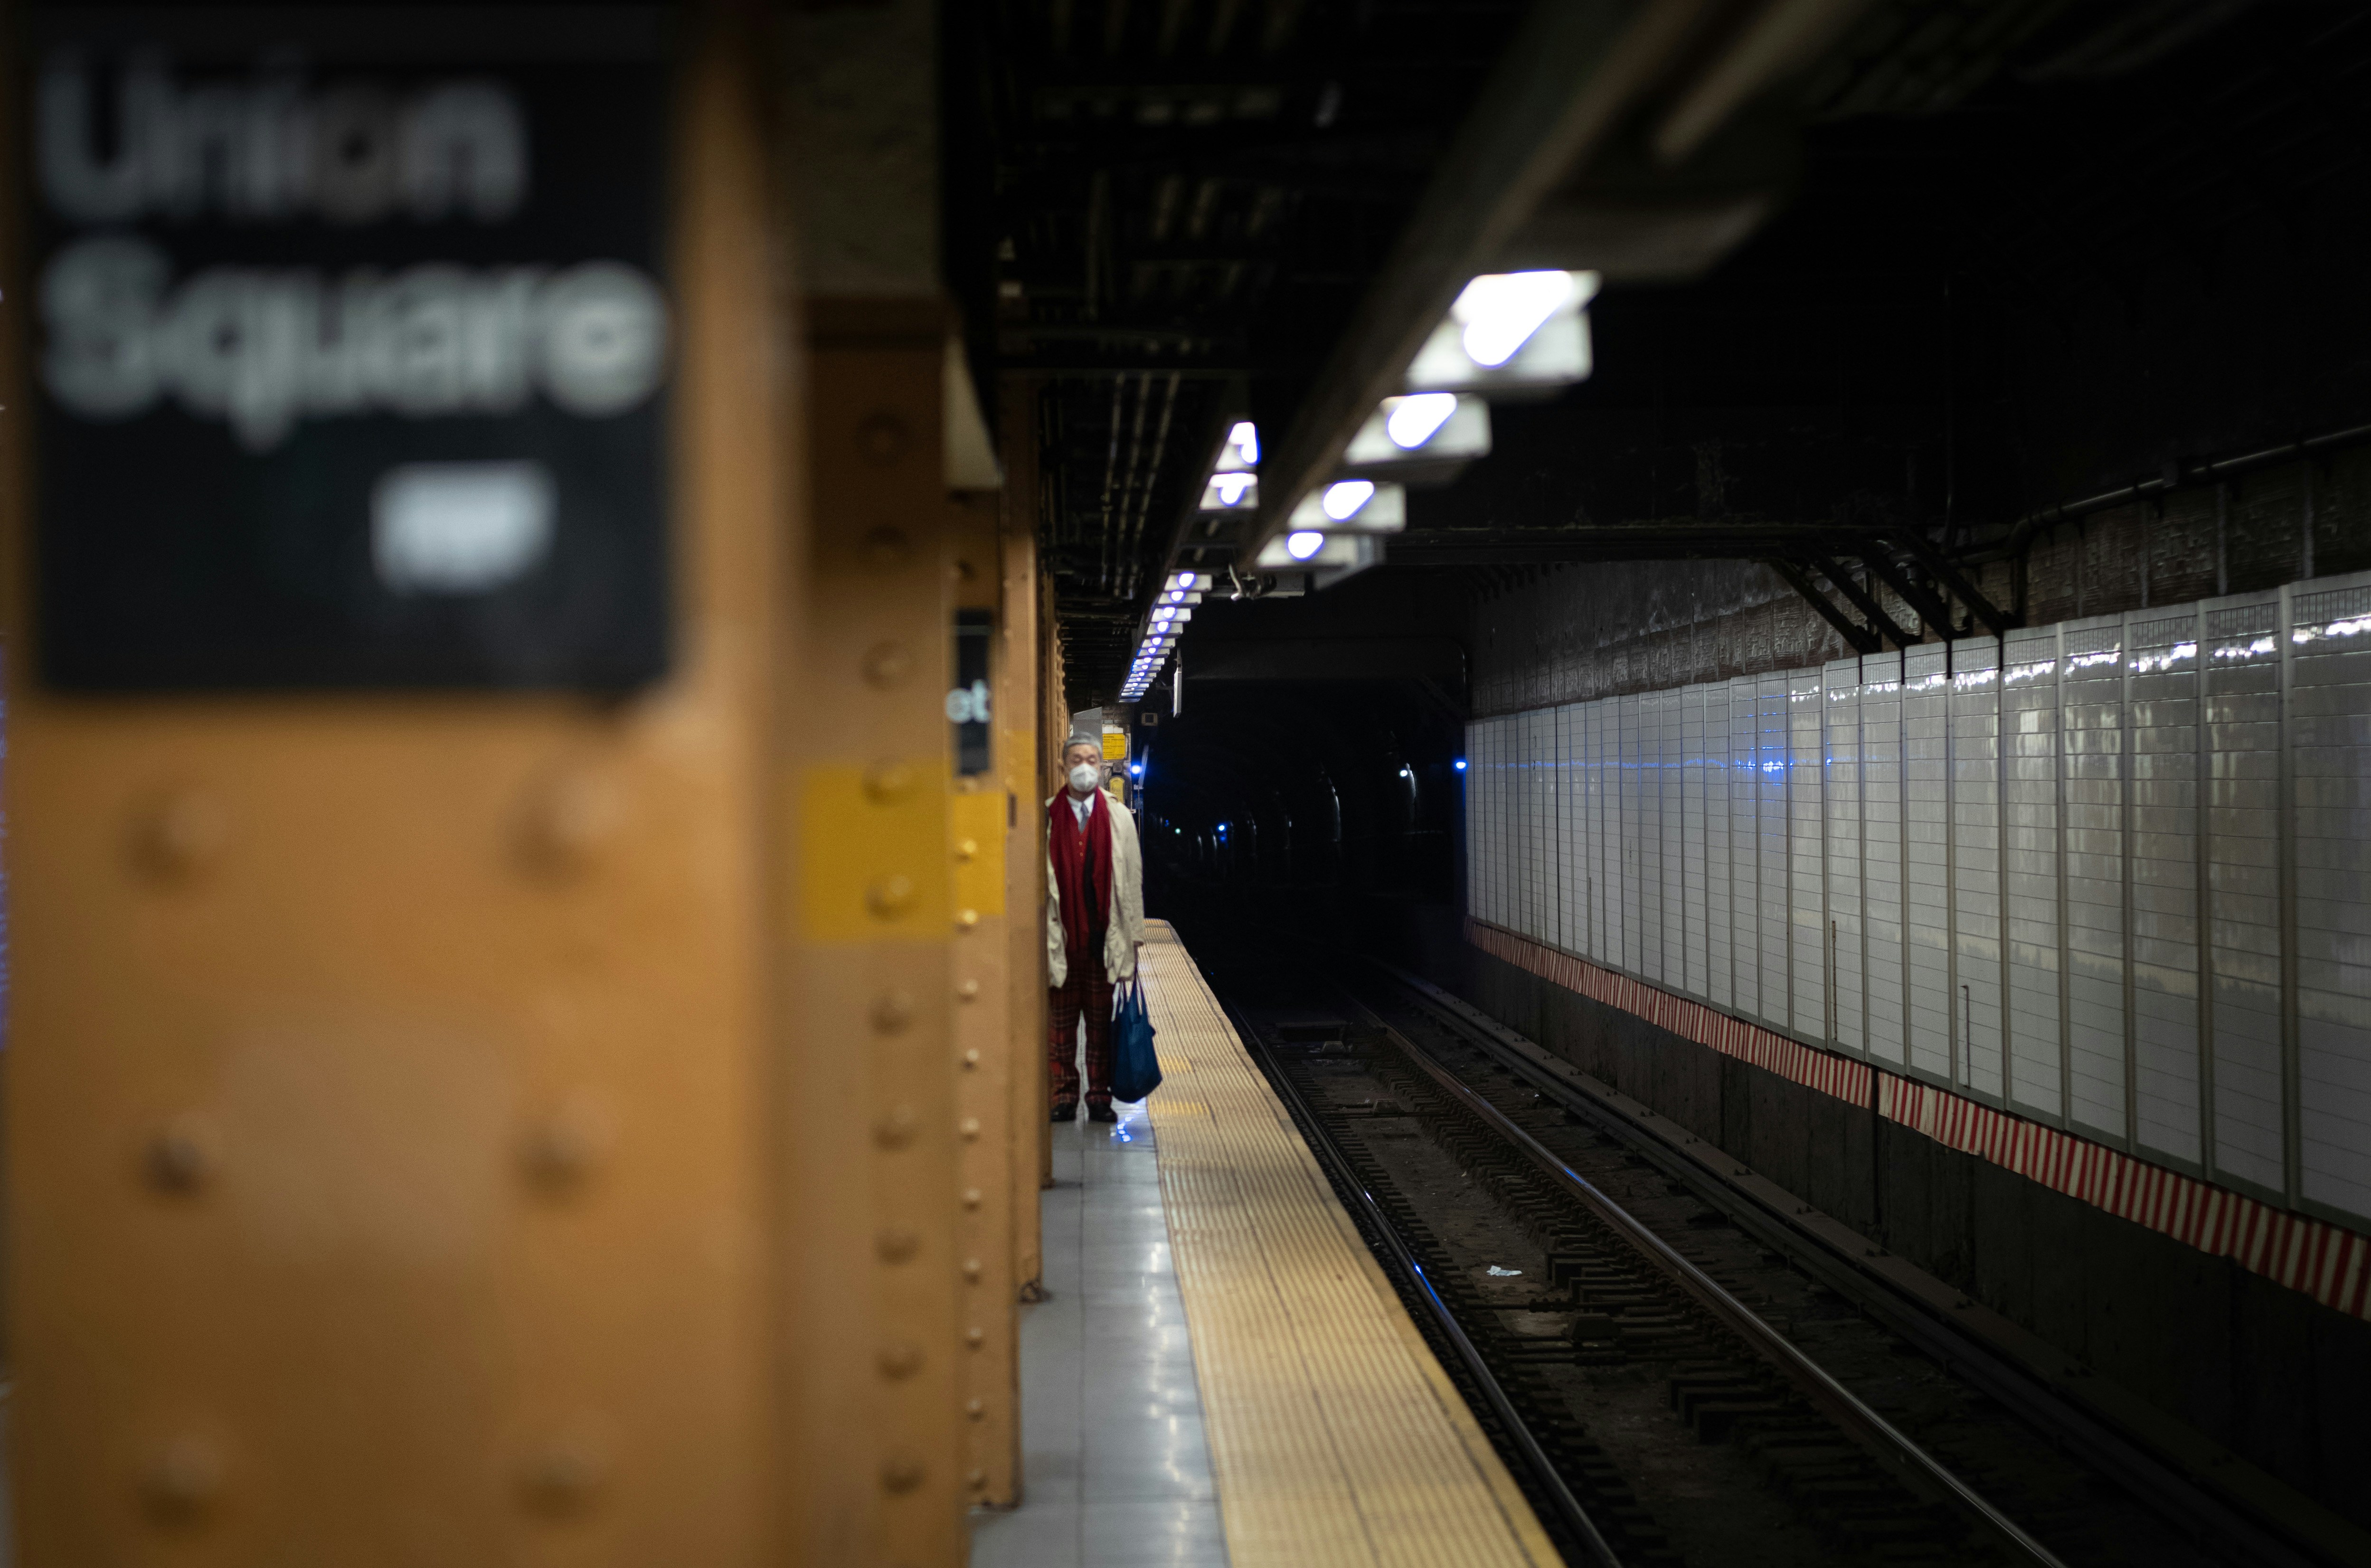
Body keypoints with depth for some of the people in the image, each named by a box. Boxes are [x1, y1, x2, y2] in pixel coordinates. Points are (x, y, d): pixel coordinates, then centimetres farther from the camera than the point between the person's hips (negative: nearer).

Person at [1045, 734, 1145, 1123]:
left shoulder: (1119, 818, 8)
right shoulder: (1045, 818, 3)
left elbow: (1132, 878, 9)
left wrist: (1133, 934, 4)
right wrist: (1038, 936, -1)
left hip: (1104, 939, 1)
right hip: (1060, 939, -1)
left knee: (1102, 1023, 4)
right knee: (1060, 1022, 3)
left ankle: (1100, 1098, 11)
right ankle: (1064, 1098, 11)